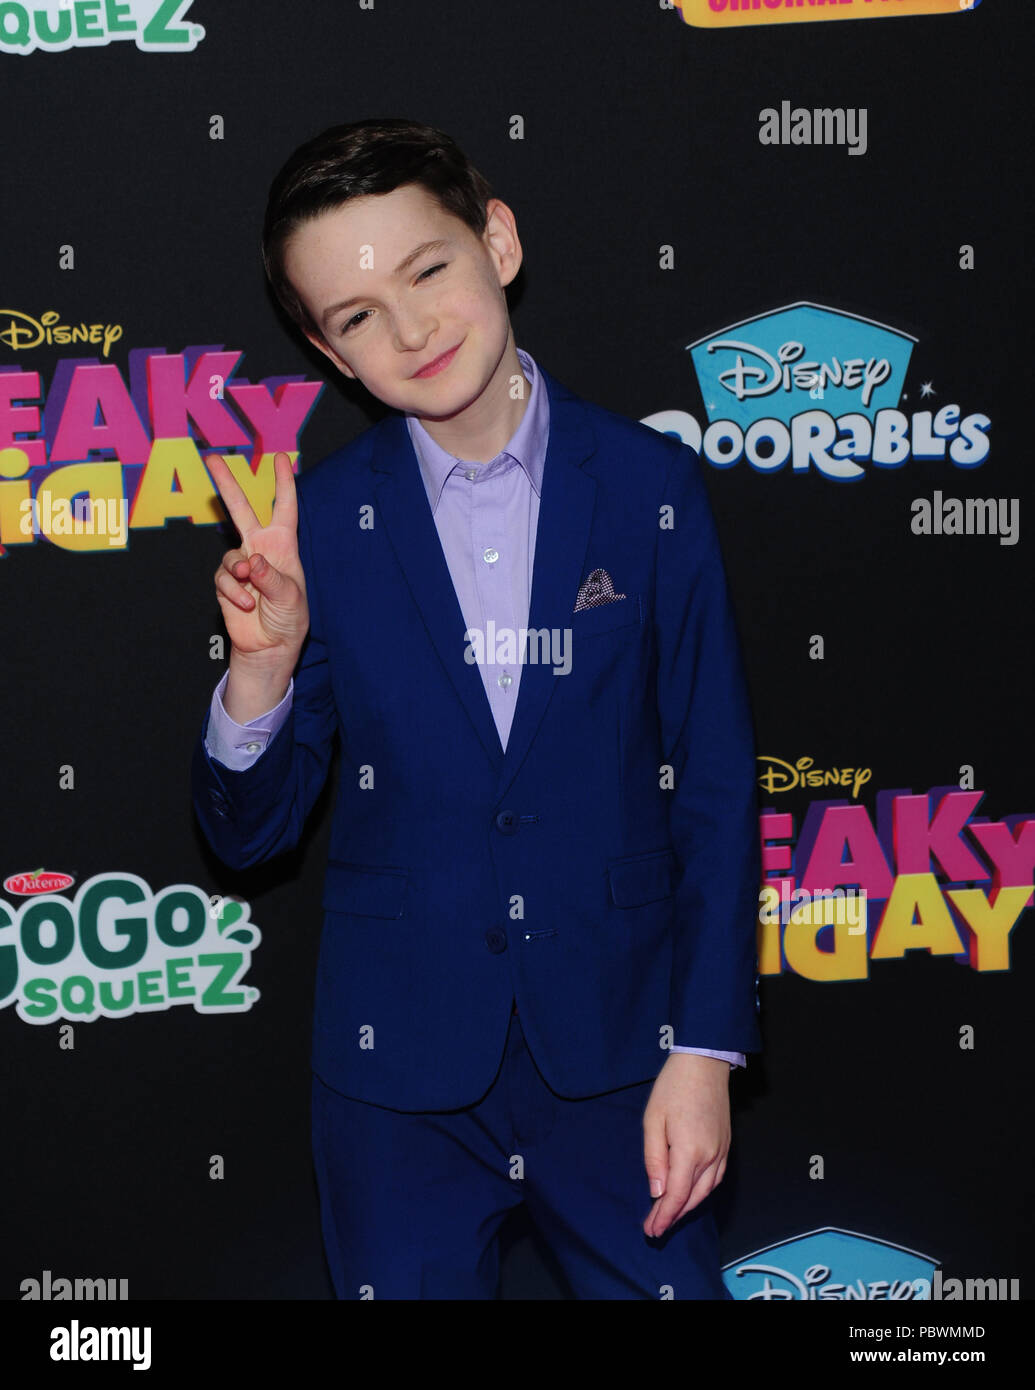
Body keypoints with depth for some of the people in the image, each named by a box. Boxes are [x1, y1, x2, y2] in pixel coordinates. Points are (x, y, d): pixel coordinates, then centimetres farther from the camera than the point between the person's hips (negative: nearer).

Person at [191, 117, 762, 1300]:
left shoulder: (650, 485, -4)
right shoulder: (316, 524, -4)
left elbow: (714, 787, -1)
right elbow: (247, 834, -1)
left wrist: (706, 1049, -5)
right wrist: (263, 664, -19)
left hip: (616, 1057, 0)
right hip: (397, 1077, 0)